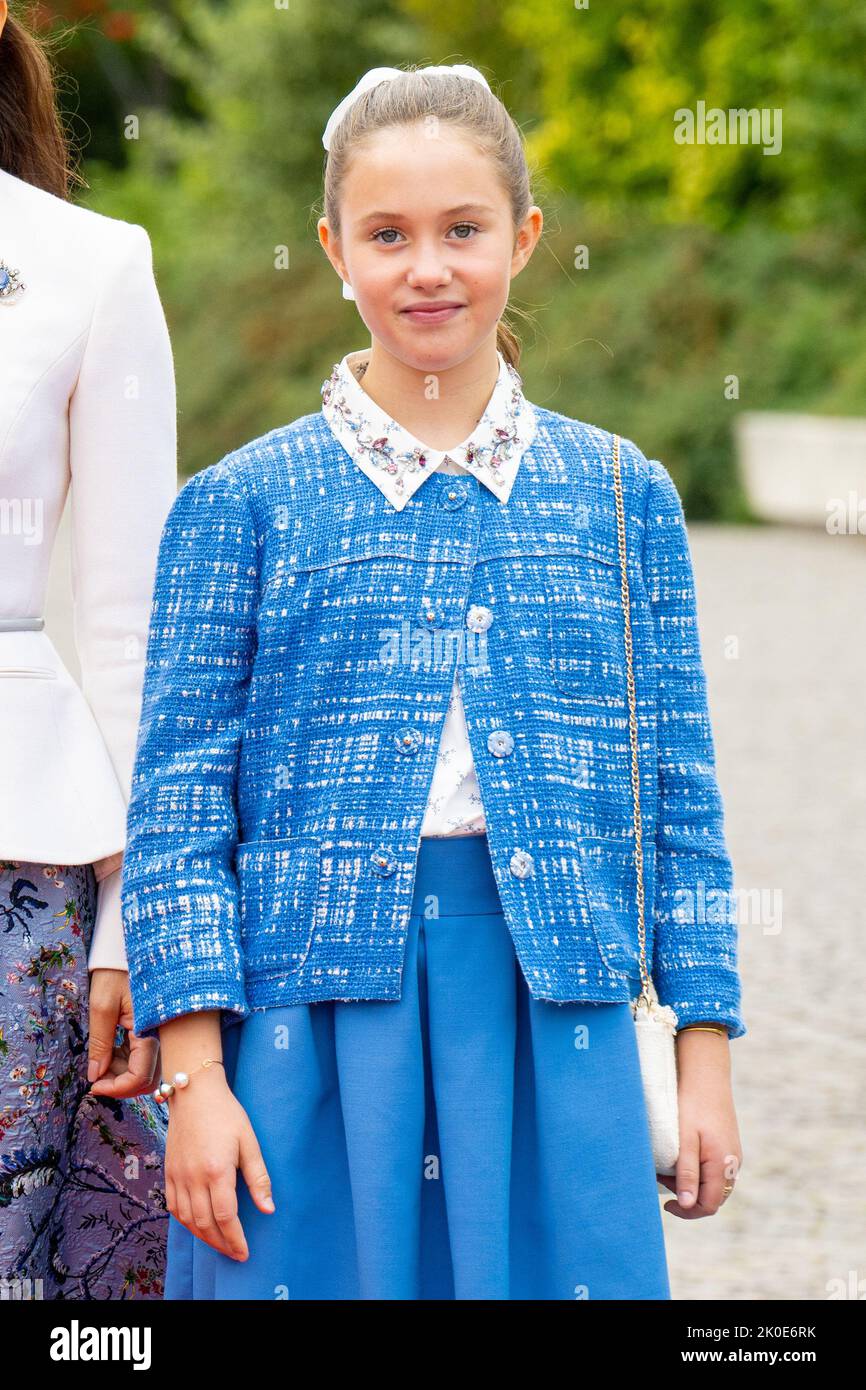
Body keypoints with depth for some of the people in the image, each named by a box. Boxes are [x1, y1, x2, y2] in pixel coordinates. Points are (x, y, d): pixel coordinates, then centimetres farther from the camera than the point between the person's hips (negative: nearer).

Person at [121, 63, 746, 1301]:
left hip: (553, 1013, 2)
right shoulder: (243, 506, 3)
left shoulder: (623, 496, 9)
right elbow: (178, 805, 0)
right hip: (311, 1009, -1)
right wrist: (194, 1071, -8)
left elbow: (682, 798, 10)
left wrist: (706, 1053, 6)